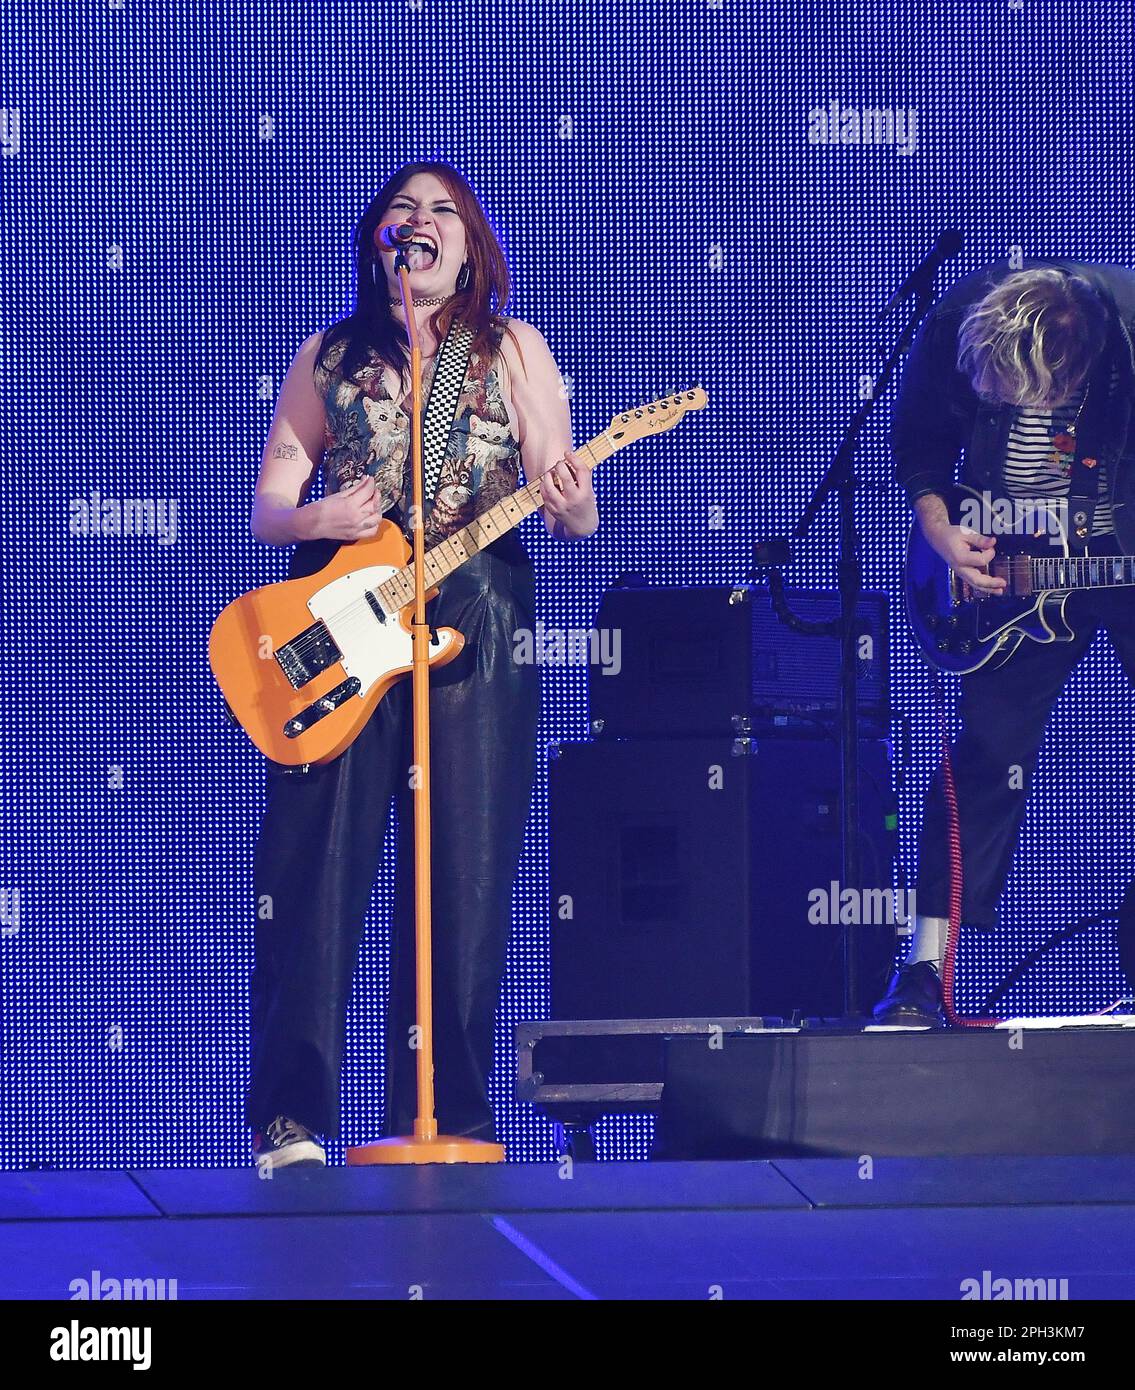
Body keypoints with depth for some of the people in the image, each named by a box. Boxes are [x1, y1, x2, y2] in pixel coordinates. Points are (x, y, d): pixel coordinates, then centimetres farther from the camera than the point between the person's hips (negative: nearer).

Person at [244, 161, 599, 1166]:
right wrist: (316, 519, -11)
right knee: (316, 870, -5)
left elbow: (571, 515, 3)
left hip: (476, 636, 0)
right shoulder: (330, 358, 12)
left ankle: (444, 1114, 4)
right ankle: (292, 1118, -3)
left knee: (463, 881, -2)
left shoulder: (512, 351, 8)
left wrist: (574, 507, -21)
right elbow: (266, 508, 11)